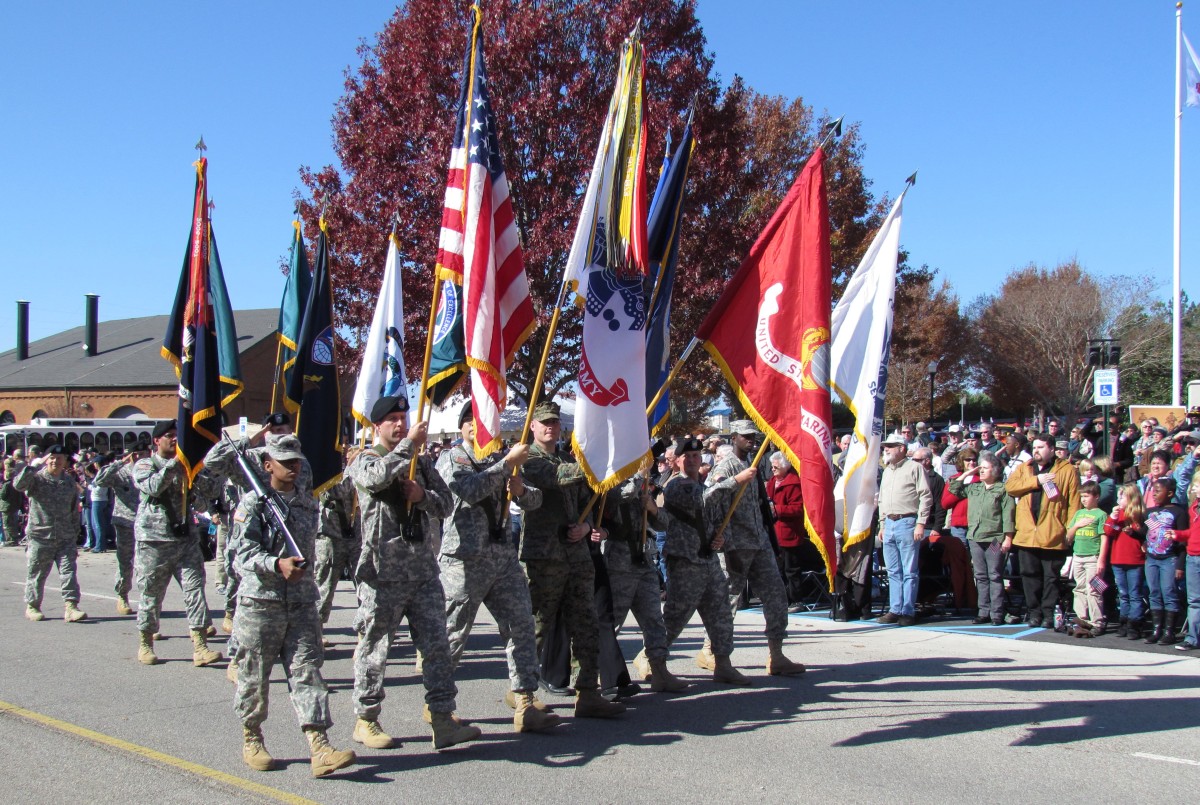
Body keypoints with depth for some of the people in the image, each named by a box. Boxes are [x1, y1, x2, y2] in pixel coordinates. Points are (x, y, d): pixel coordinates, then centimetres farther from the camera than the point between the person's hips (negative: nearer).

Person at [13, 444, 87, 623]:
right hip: (40, 536, -3)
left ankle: (70, 607, -8)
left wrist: (74, 536, 13)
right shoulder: (36, 478, -2)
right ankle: (32, 606, 23)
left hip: (65, 538, 3)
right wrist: (34, 465, -27)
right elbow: (18, 484, -24)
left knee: (68, 571, -6)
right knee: (36, 574, 8)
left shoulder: (70, 483, 10)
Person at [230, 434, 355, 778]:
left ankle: (320, 748, -11)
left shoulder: (308, 503, 12)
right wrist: (277, 564, -29)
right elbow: (245, 552, -16)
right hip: (260, 601, -4)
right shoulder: (252, 503, -5)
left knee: (307, 671, -4)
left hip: (301, 601, 4)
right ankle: (251, 740, 27)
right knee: (254, 675, 8)